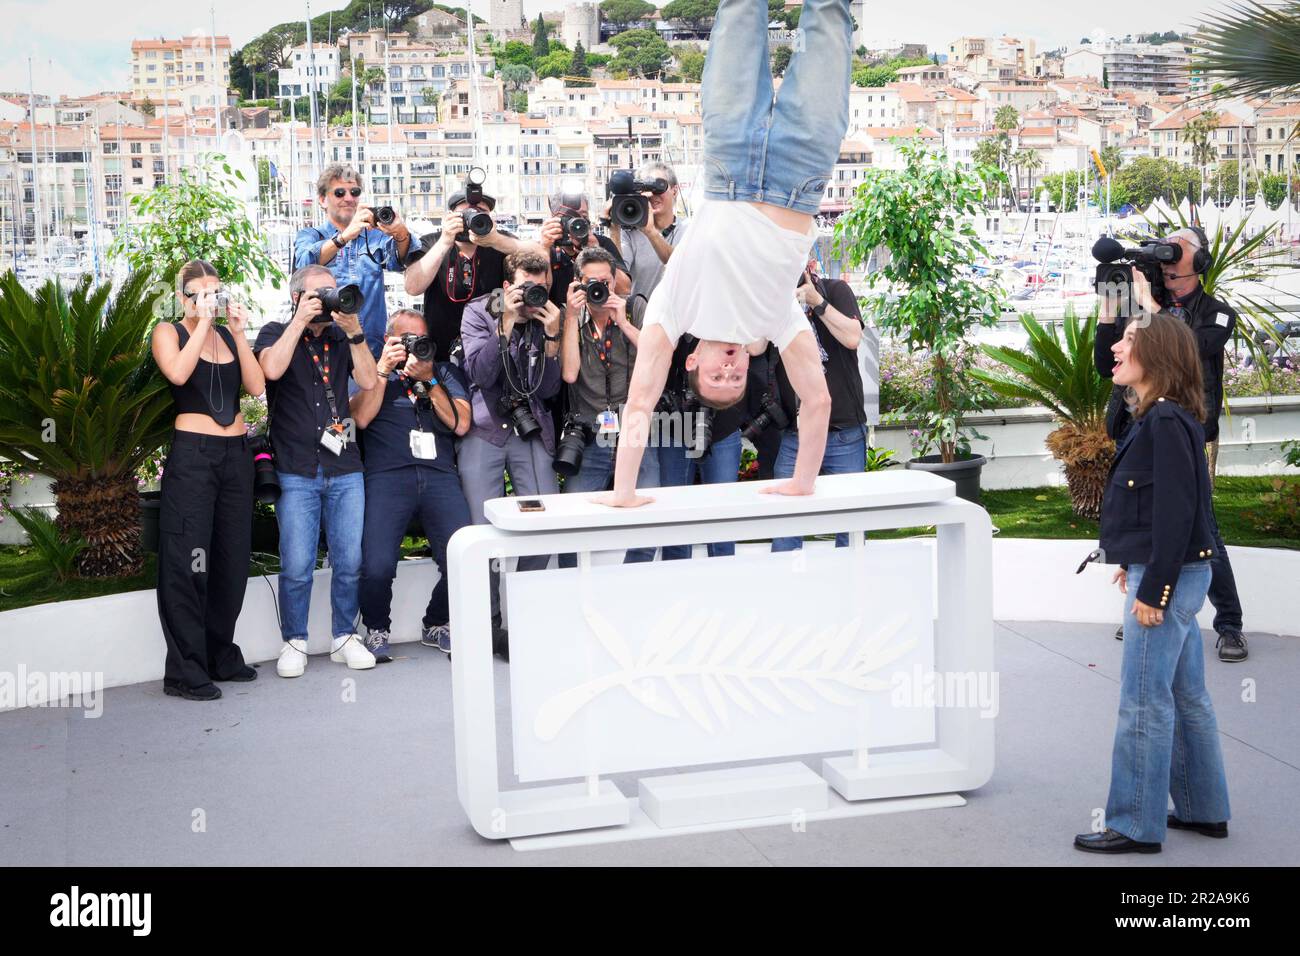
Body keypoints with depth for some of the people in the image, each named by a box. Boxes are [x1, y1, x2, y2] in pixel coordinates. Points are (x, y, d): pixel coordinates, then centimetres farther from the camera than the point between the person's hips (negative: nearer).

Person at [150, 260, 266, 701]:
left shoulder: (229, 334, 15)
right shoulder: (169, 332, 3)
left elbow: (256, 385, 1)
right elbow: (178, 372, -19)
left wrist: (238, 333, -3)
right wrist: (203, 323, -14)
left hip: (236, 453, 5)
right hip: (192, 453, -5)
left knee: (232, 558, 8)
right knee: (188, 561, -8)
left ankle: (221, 656, 20)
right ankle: (185, 672, -6)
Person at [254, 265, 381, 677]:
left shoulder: (342, 337, 12)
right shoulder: (276, 333, 5)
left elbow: (369, 381, -1)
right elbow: (272, 369, -16)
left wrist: (354, 331, -9)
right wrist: (300, 321, -13)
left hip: (345, 469, 3)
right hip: (296, 471, -3)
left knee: (350, 562, 3)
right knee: (297, 565, -4)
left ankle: (344, 637, 18)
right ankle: (294, 642, 12)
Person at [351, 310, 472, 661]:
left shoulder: (446, 372, 23)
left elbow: (461, 424, 8)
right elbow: (361, 417, 1)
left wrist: (427, 380, 1)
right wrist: (384, 369, -1)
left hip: (440, 476, 2)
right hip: (387, 476, -2)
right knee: (377, 566, -22)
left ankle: (437, 624, 11)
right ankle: (377, 630, 9)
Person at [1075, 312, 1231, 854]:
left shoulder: (1166, 423, -19)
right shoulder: (1159, 418, 11)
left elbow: (1175, 512, -22)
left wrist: (1153, 590, -19)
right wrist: (1136, 565, 21)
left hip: (1168, 576, -10)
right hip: (1172, 574, 10)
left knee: (1144, 705, -3)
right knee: (1186, 697, 17)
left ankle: (1135, 827, 6)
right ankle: (1204, 810, 28)